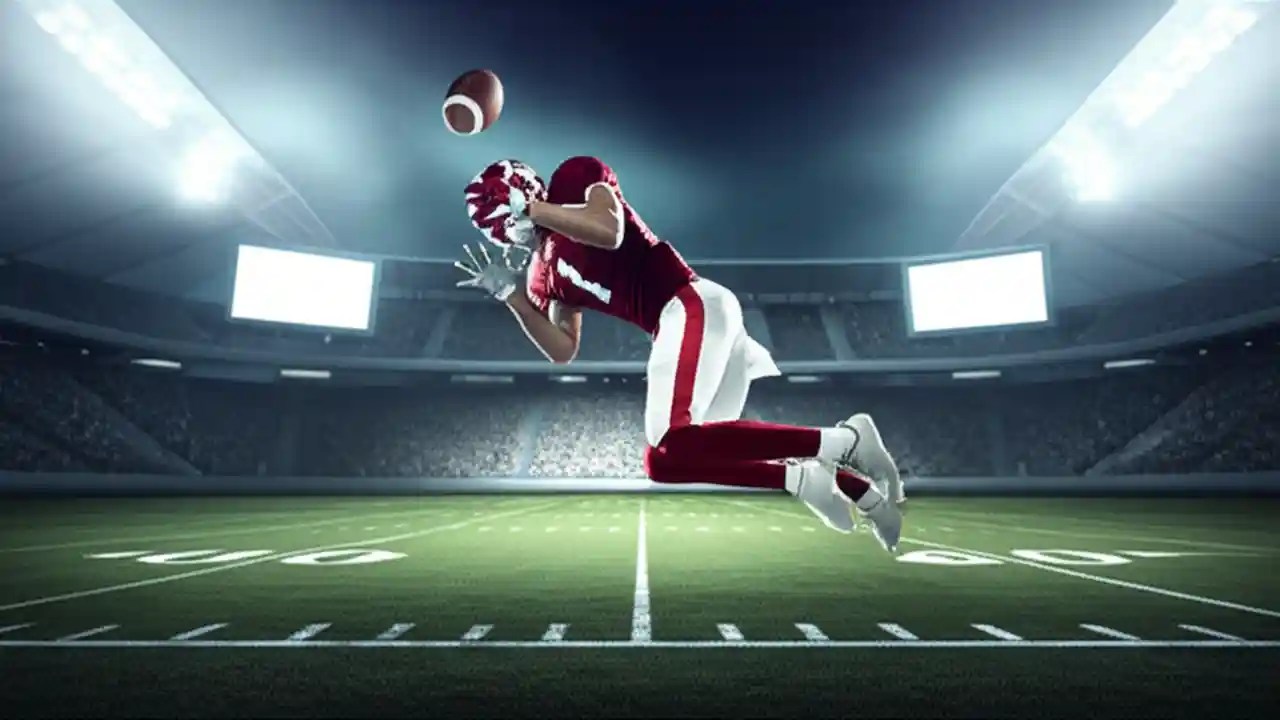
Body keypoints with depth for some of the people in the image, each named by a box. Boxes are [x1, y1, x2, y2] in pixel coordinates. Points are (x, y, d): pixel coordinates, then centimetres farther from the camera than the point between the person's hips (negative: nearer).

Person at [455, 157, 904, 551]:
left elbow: (609, 233, -17)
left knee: (669, 447, -24)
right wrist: (510, 295, 11)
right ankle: (858, 490, 5)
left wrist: (531, 209, -8)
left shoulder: (577, 178, 5)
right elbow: (563, 351, 17)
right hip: (685, 325, 9)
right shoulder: (545, 272, 22)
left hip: (692, 308, -9)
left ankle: (842, 440, -19)